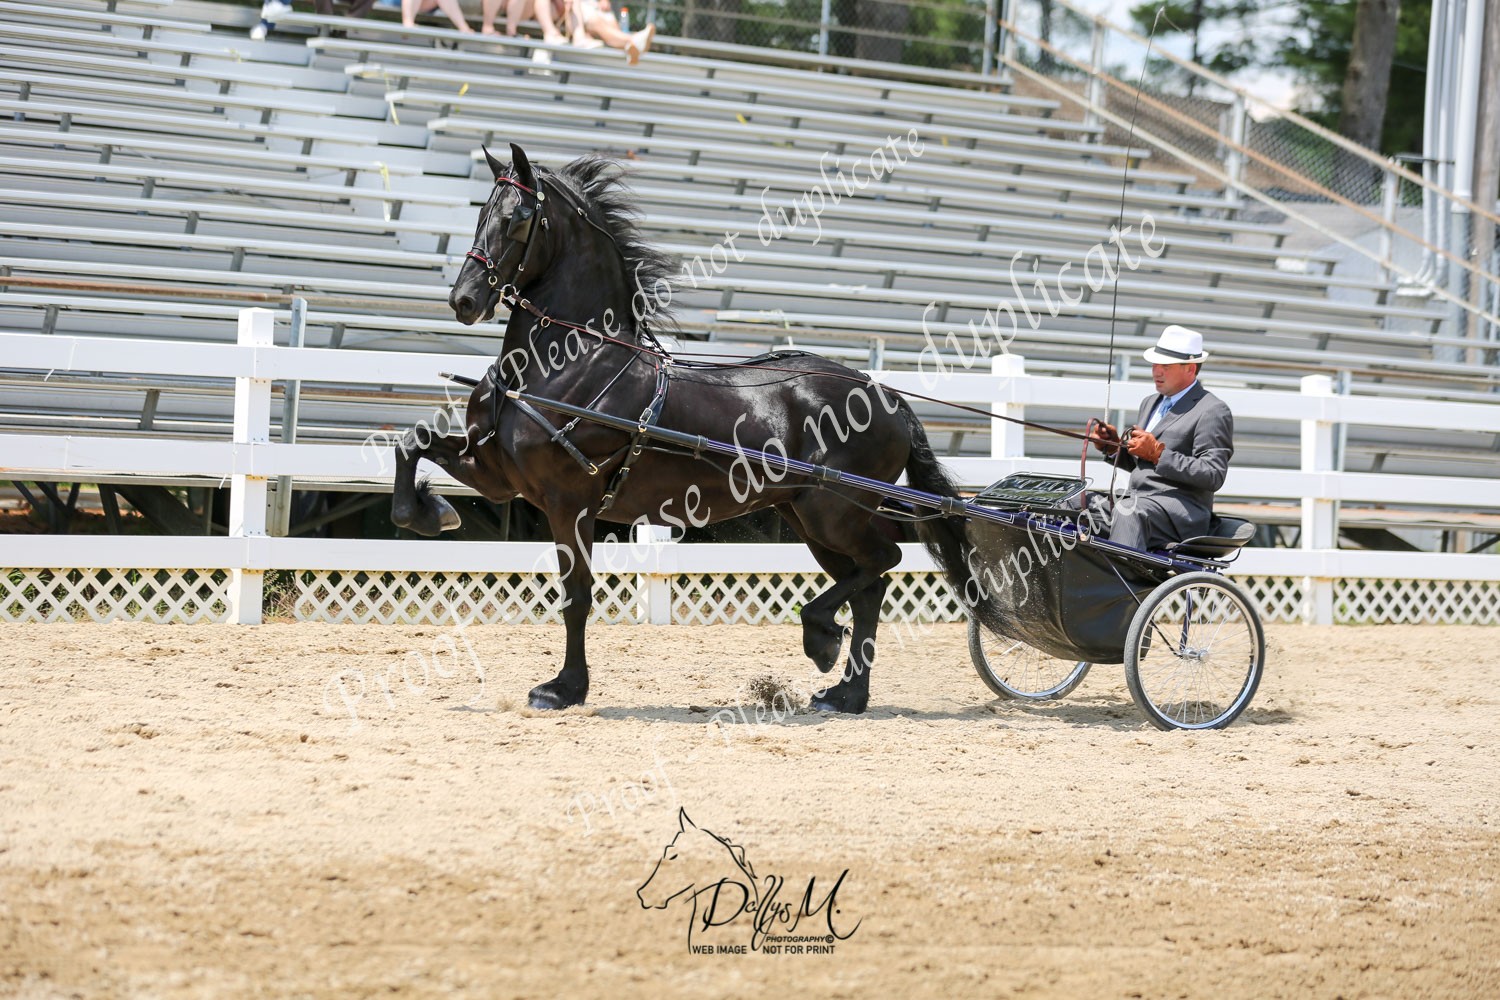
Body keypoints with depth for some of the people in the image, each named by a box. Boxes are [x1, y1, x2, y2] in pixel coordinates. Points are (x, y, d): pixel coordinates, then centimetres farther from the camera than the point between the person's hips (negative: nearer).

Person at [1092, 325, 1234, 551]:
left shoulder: (1213, 412, -3)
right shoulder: (1150, 403, 25)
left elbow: (1213, 476, -14)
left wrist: (1159, 454, -18)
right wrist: (1114, 448, 10)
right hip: (1138, 501, 9)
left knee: (1128, 511, -38)